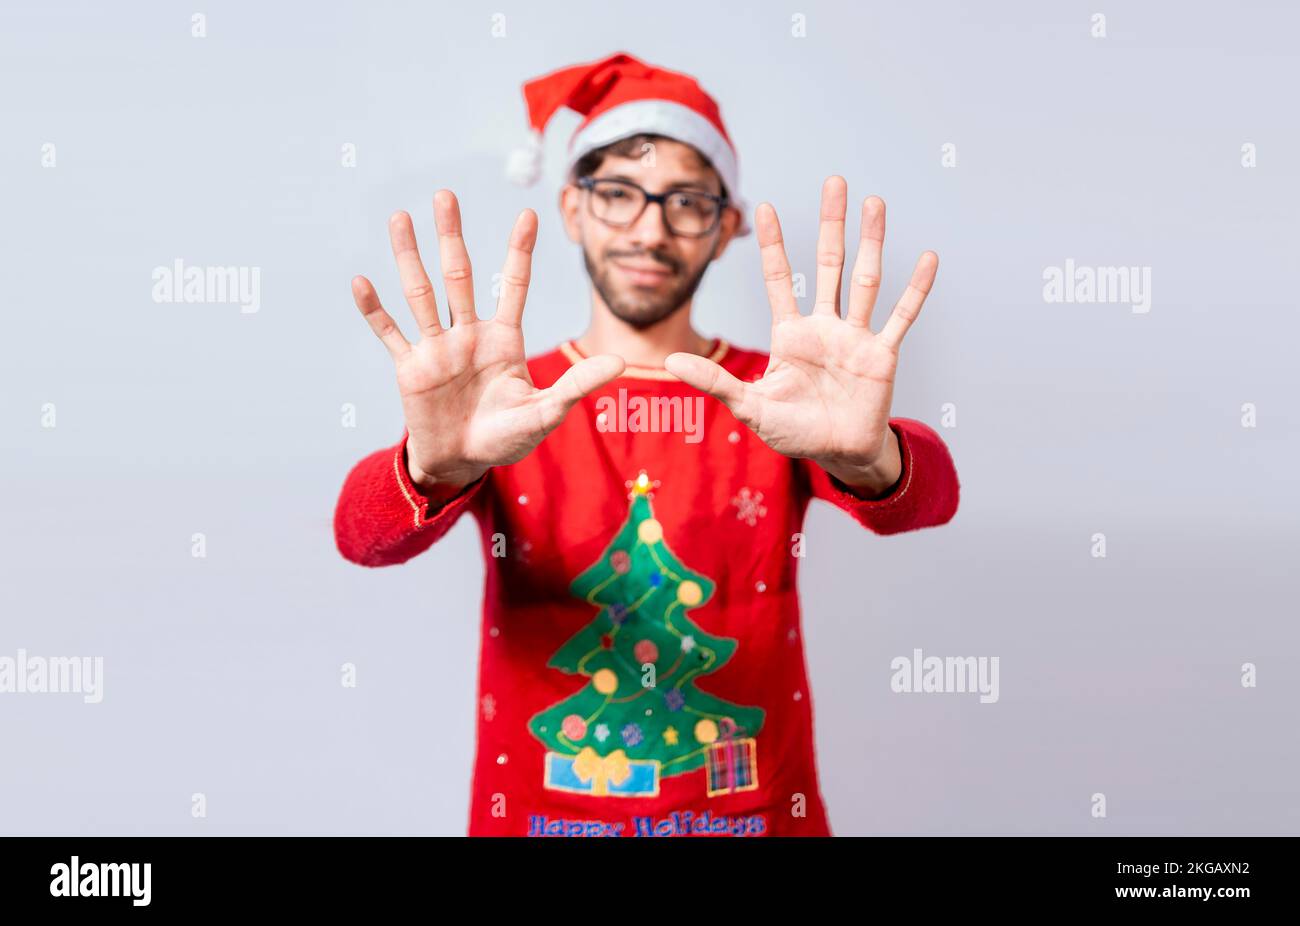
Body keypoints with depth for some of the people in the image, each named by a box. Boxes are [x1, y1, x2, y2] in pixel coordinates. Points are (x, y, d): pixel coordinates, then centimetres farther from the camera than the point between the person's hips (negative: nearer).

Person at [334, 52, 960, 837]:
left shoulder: (783, 397, -5)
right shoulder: (498, 403, -5)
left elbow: (928, 496, -23)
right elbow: (362, 534, -22)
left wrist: (867, 456, -45)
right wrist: (435, 467, -43)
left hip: (758, 814, 1)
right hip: (536, 814, 0)